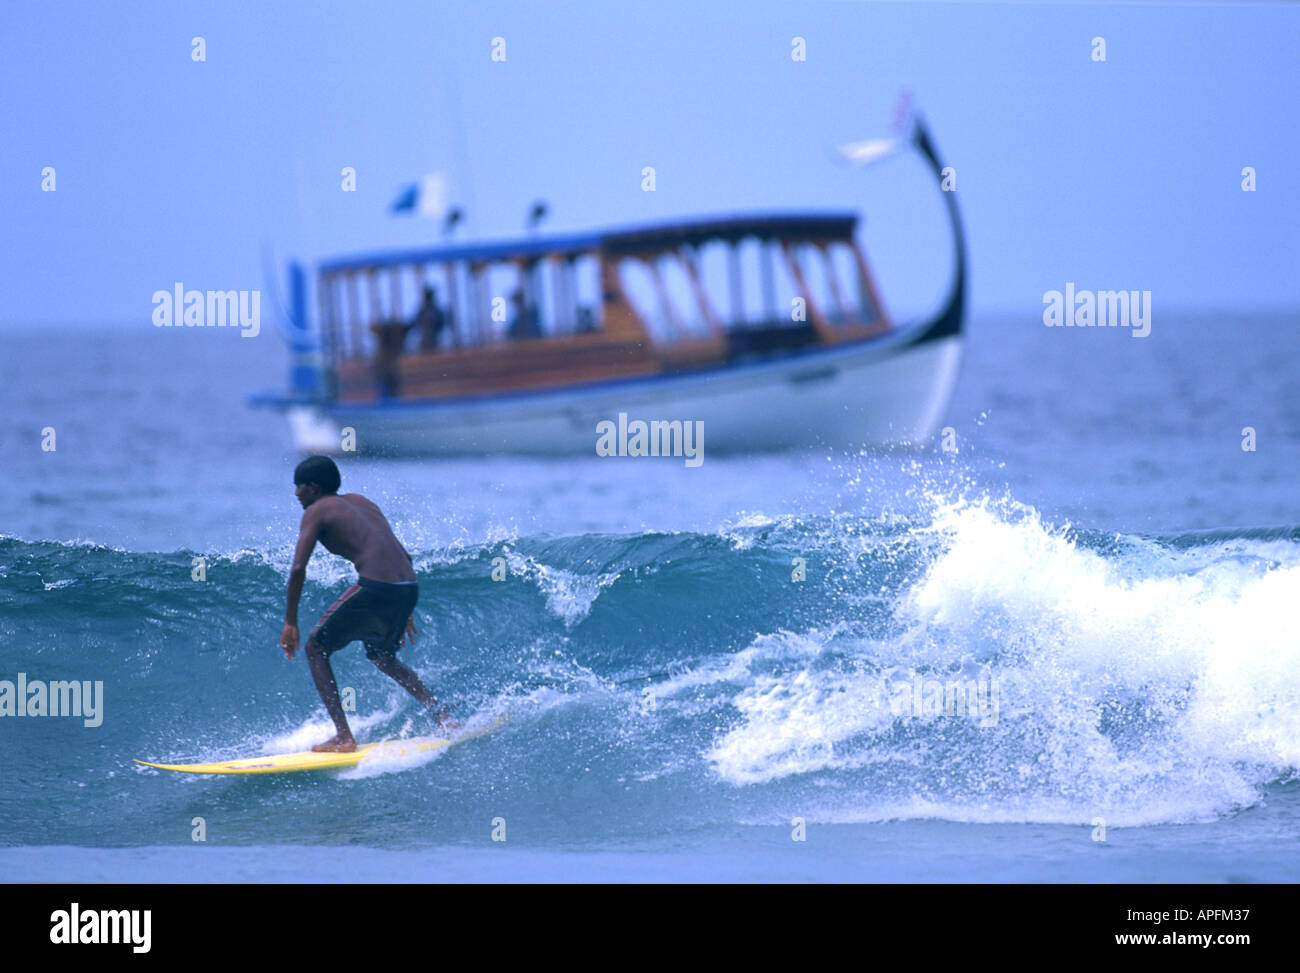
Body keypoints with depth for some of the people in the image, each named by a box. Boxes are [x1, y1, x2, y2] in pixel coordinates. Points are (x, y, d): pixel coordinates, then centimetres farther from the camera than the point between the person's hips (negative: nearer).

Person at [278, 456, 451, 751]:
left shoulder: (316, 511, 5)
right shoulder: (360, 502, 26)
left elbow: (298, 568, -7)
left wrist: (290, 622, 0)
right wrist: (404, 613, 34)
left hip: (376, 590, -7)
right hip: (408, 590, 8)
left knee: (316, 647, 12)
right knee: (382, 657, 33)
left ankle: (343, 737, 2)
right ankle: (442, 717, 19)